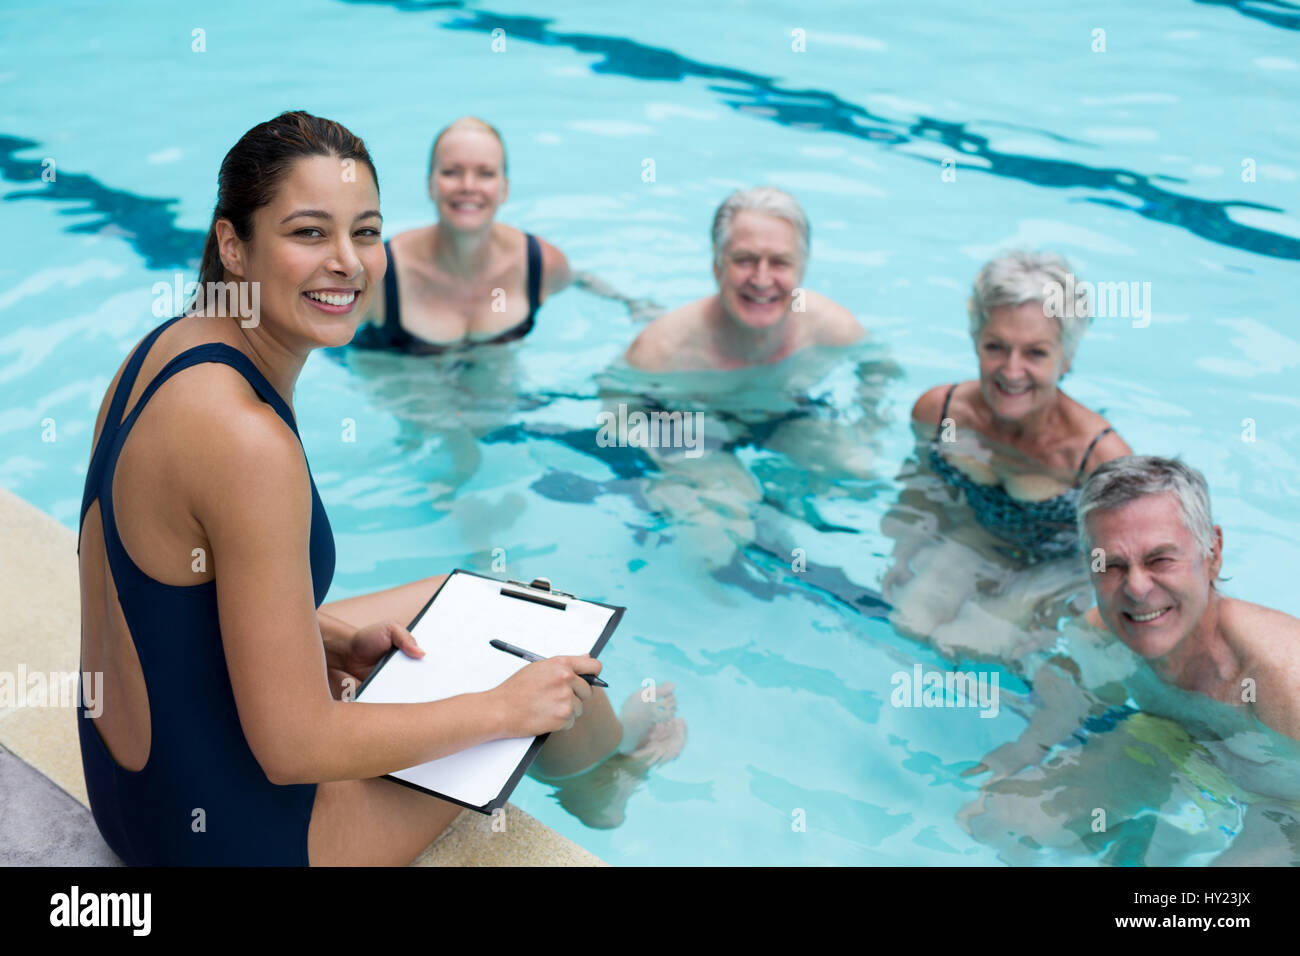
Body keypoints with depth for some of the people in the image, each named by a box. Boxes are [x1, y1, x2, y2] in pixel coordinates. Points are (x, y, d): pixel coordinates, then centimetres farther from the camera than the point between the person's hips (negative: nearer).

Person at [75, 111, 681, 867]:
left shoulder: (173, 345, -3)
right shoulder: (247, 439, -32)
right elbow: (296, 745, -28)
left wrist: (334, 637, 0)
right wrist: (507, 709, -16)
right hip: (223, 829, -9)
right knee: (550, 688, 9)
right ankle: (611, 738, 47)